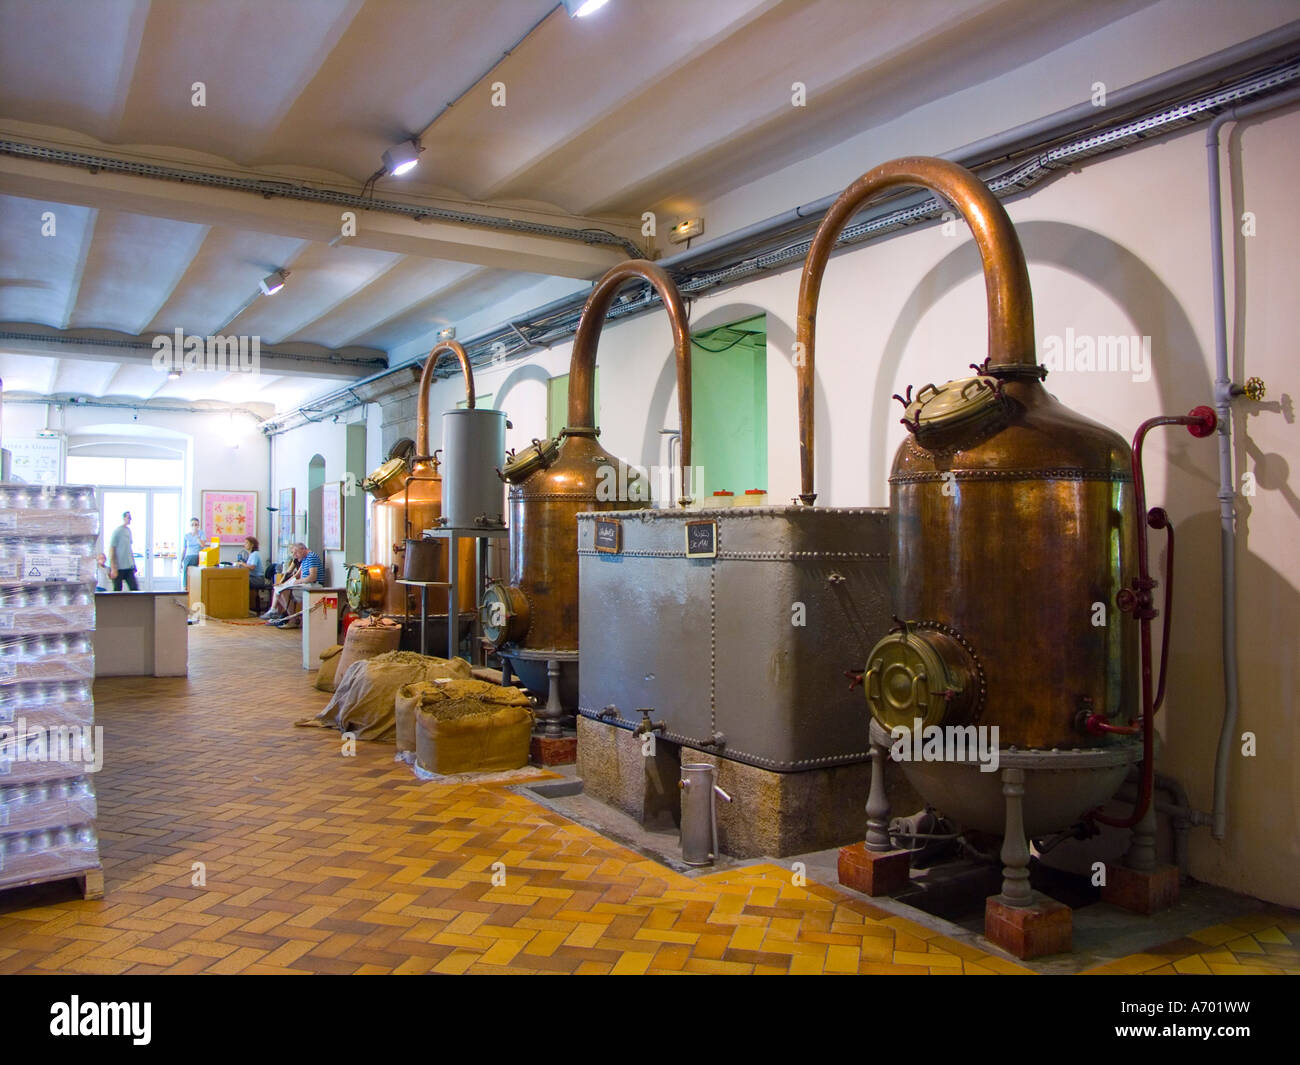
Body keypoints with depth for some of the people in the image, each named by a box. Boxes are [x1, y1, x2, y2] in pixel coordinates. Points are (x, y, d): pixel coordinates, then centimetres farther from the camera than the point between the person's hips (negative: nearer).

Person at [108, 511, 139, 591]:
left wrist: (133, 565, 17)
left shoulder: (128, 530, 11)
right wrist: (113, 569, -16)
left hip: (129, 567, 7)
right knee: (117, 591, 2)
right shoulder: (117, 531, -10)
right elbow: (111, 550, -12)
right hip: (118, 568, -6)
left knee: (135, 589, 1)